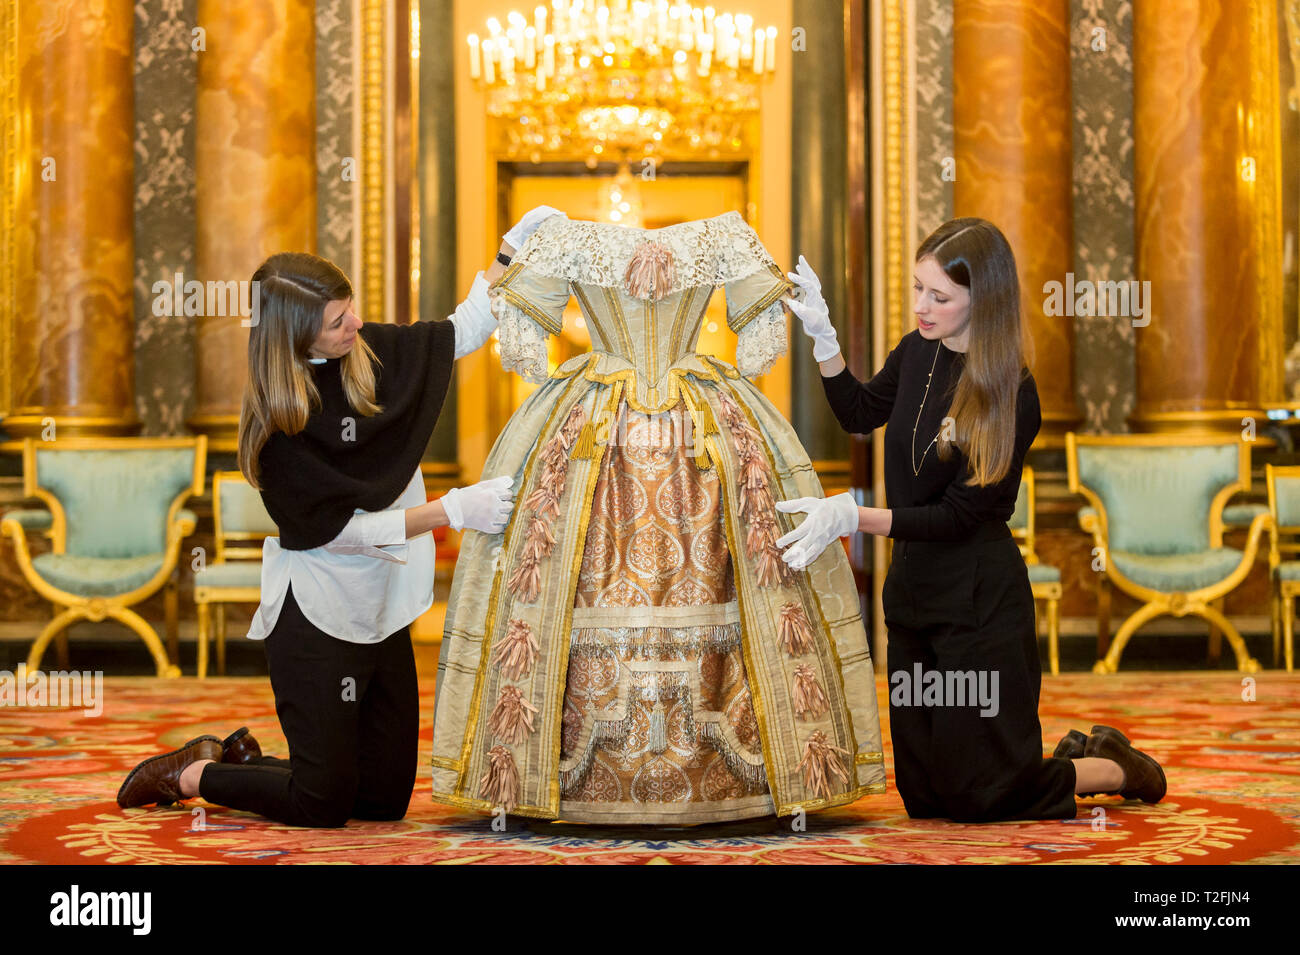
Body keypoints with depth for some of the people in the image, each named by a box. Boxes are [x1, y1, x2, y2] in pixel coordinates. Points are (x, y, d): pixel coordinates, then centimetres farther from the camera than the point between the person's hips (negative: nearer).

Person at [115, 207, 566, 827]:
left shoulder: (370, 351, -1)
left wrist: (513, 250, 0)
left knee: (386, 801, 11)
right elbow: (343, 529, -19)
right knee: (324, 805, -3)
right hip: (316, 619, -7)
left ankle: (241, 760, 31)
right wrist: (454, 511, -23)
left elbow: (463, 331, 12)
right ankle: (187, 774, 20)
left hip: (380, 612, 7)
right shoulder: (276, 424, -19)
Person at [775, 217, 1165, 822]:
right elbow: (860, 414, 19)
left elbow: (958, 515, -20)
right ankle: (1079, 756, 36)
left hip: (979, 603, -7)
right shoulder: (917, 352, 0)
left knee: (976, 800, 1)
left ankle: (1117, 770, 28)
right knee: (923, 798, 13)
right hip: (913, 589, 7)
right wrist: (822, 337, 5)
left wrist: (853, 517, -28)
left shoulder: (1012, 397, -19)